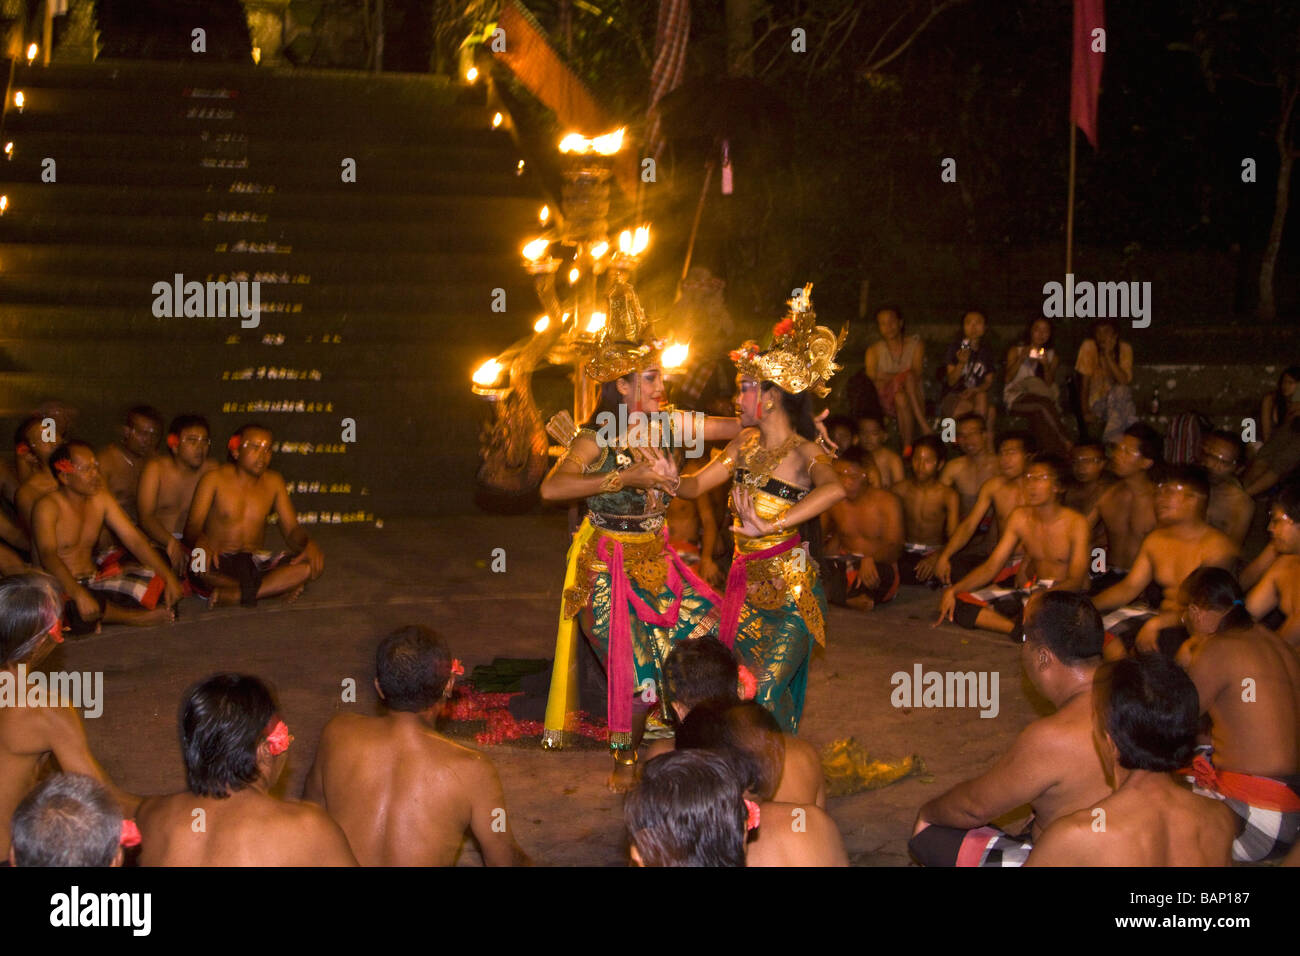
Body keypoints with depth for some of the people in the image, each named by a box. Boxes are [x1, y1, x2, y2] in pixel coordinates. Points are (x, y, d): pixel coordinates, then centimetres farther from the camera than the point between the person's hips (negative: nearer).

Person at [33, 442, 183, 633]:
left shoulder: (101, 499, 7)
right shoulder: (48, 507, -14)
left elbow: (134, 539, 4)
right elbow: (48, 556, -29)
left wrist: (168, 577, -9)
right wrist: (80, 595, -46)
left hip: (94, 579, 7)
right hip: (60, 586, -6)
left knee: (157, 581, -11)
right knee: (78, 609, -40)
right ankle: (137, 617, -15)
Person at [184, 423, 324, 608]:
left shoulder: (273, 482, 9)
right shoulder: (214, 479, -1)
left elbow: (291, 528, 9)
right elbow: (192, 527, -9)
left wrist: (308, 543, -16)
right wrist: (202, 543, -34)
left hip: (256, 563, 4)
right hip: (219, 563, -3)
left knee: (314, 565, -23)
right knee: (199, 564, -41)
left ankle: (231, 595, -31)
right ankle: (278, 586, -23)